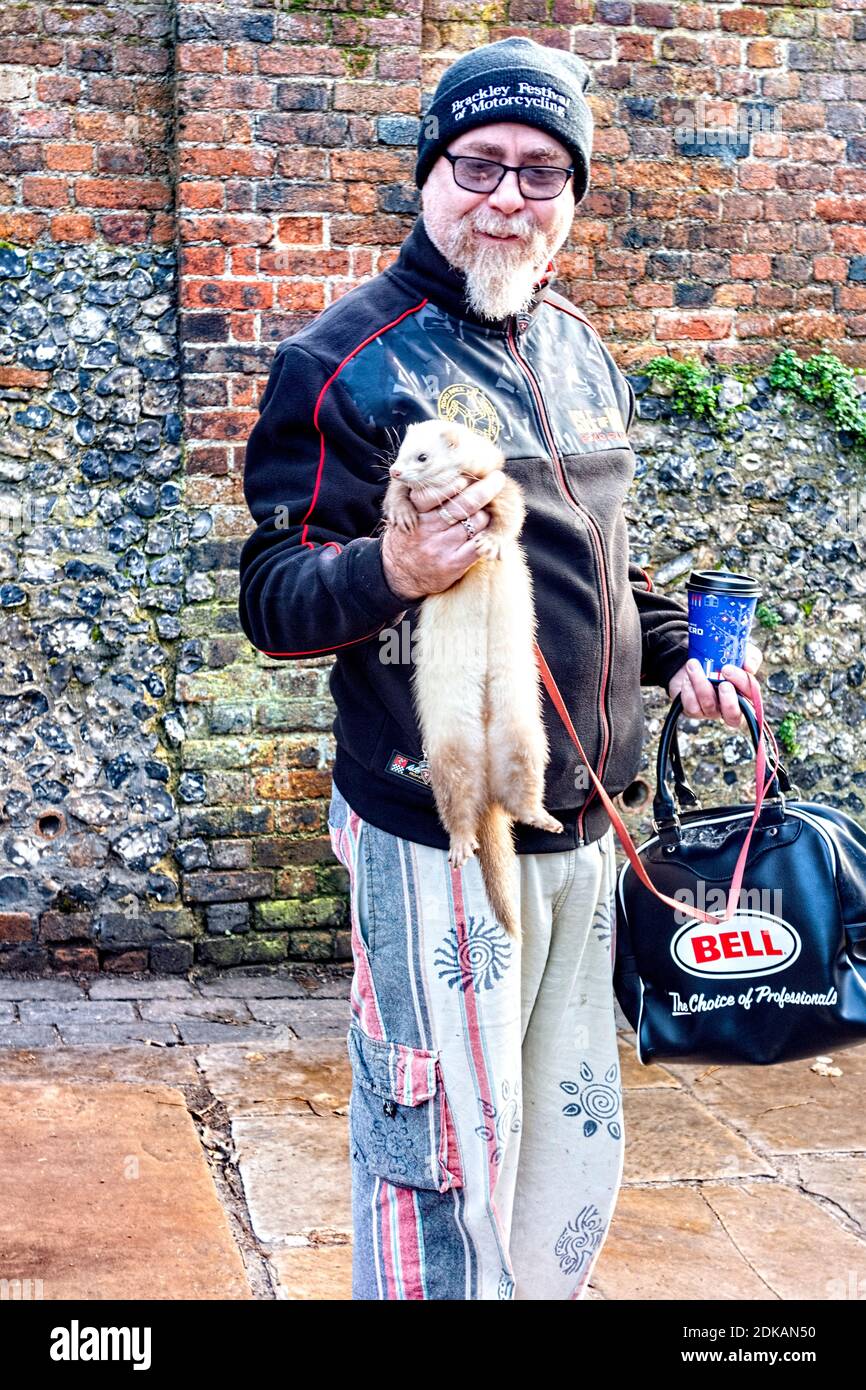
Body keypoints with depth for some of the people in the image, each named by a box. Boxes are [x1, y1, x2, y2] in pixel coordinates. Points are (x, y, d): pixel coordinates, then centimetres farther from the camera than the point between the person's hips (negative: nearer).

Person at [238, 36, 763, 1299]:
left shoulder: (582, 353, 12)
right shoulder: (344, 360, -9)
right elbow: (272, 601, -12)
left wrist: (672, 650, 10)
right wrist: (389, 570, -31)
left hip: (582, 820, 7)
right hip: (437, 832, -7)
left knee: (575, 1140, 19)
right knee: (445, 1154, -1)